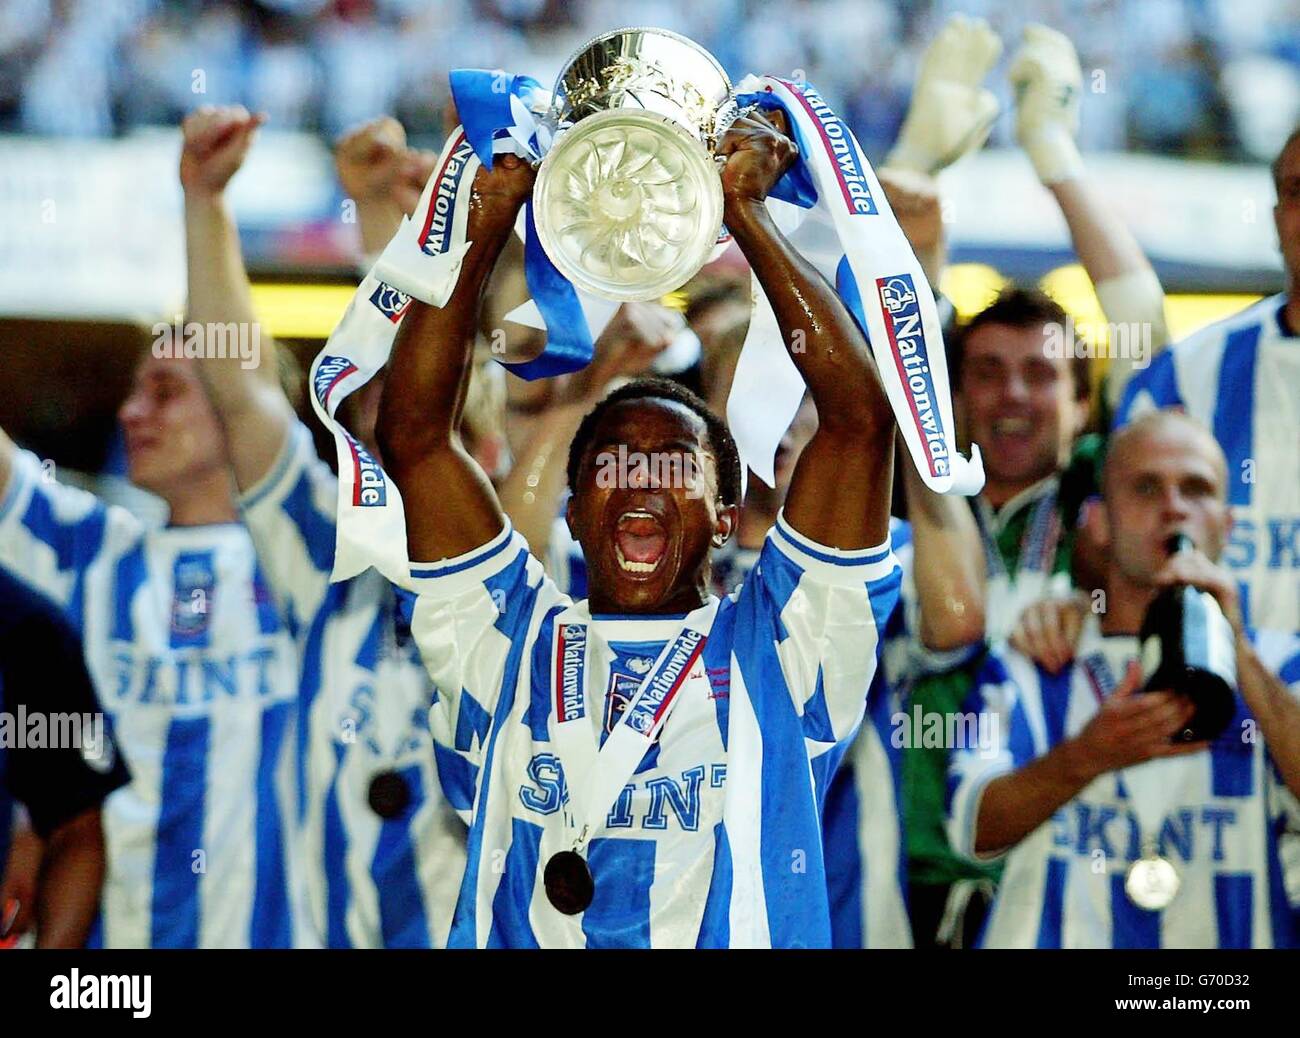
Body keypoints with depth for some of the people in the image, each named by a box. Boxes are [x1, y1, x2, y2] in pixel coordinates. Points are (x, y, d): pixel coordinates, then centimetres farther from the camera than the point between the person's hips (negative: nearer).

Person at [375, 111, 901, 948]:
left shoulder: (773, 650, 12)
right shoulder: (516, 646, 17)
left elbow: (858, 417, 5)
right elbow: (414, 436, 11)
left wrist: (744, 209, 8)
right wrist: (488, 218, 9)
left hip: (740, 938, -1)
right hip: (520, 941, 1)